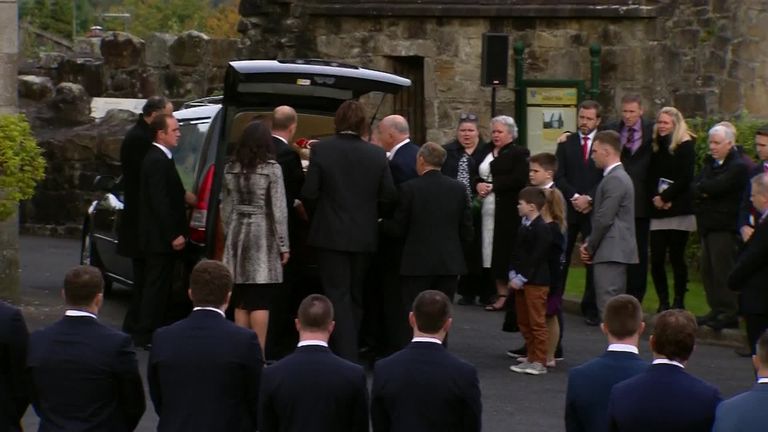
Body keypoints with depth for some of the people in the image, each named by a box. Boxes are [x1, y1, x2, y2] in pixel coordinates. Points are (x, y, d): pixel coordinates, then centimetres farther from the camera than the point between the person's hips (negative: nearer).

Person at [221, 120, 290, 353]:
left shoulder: (230, 169, 5)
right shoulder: (271, 168, -8)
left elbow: (225, 207, 10)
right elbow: (278, 209, -9)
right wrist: (283, 245, -3)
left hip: (237, 233, 5)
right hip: (262, 236, -4)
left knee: (241, 302, 9)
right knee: (260, 303, -3)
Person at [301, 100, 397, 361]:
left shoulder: (321, 149, -11)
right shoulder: (377, 154, -3)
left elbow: (309, 193, -11)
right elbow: (389, 196, -2)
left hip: (331, 234, -3)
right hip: (364, 236, 3)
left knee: (338, 295, -2)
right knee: (356, 296, 17)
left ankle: (346, 356, -11)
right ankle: (350, 348, 26)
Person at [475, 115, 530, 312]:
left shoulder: (519, 153, -3)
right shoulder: (485, 151, 18)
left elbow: (518, 179, -15)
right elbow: (475, 174, 19)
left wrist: (492, 186, -14)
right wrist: (478, 185, -3)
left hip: (508, 212, -6)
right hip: (488, 211, 6)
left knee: (505, 251, -6)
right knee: (492, 252, 5)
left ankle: (506, 295, -1)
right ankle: (499, 292, 12)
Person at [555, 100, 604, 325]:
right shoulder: (566, 143, 9)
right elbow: (559, 176, 3)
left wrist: (589, 198, -12)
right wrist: (574, 197, -10)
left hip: (594, 210, -2)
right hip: (567, 208, 2)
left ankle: (591, 308, 6)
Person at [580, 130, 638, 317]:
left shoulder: (615, 179, -14)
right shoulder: (618, 176, 18)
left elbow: (604, 220, -18)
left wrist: (590, 247, -6)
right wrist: (589, 243, 9)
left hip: (610, 252, -10)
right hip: (616, 252, 10)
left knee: (608, 308, -14)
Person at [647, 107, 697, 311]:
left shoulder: (686, 146, -1)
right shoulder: (656, 147, 14)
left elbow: (685, 178, -10)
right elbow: (650, 177, 10)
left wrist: (665, 197, -12)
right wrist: (654, 197, -7)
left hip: (679, 211, -4)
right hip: (658, 212, 5)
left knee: (677, 258, -4)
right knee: (656, 259, -2)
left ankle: (679, 302, 4)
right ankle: (663, 302, 8)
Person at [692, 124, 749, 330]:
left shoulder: (738, 167, -11)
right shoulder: (710, 163, 17)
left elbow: (717, 186, -22)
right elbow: (695, 186, 7)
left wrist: (701, 189, -5)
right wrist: (703, 191, -15)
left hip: (724, 226, -9)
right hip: (708, 225, 9)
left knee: (723, 269, -9)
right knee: (708, 269, 10)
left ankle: (729, 313, -5)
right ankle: (716, 310, 17)